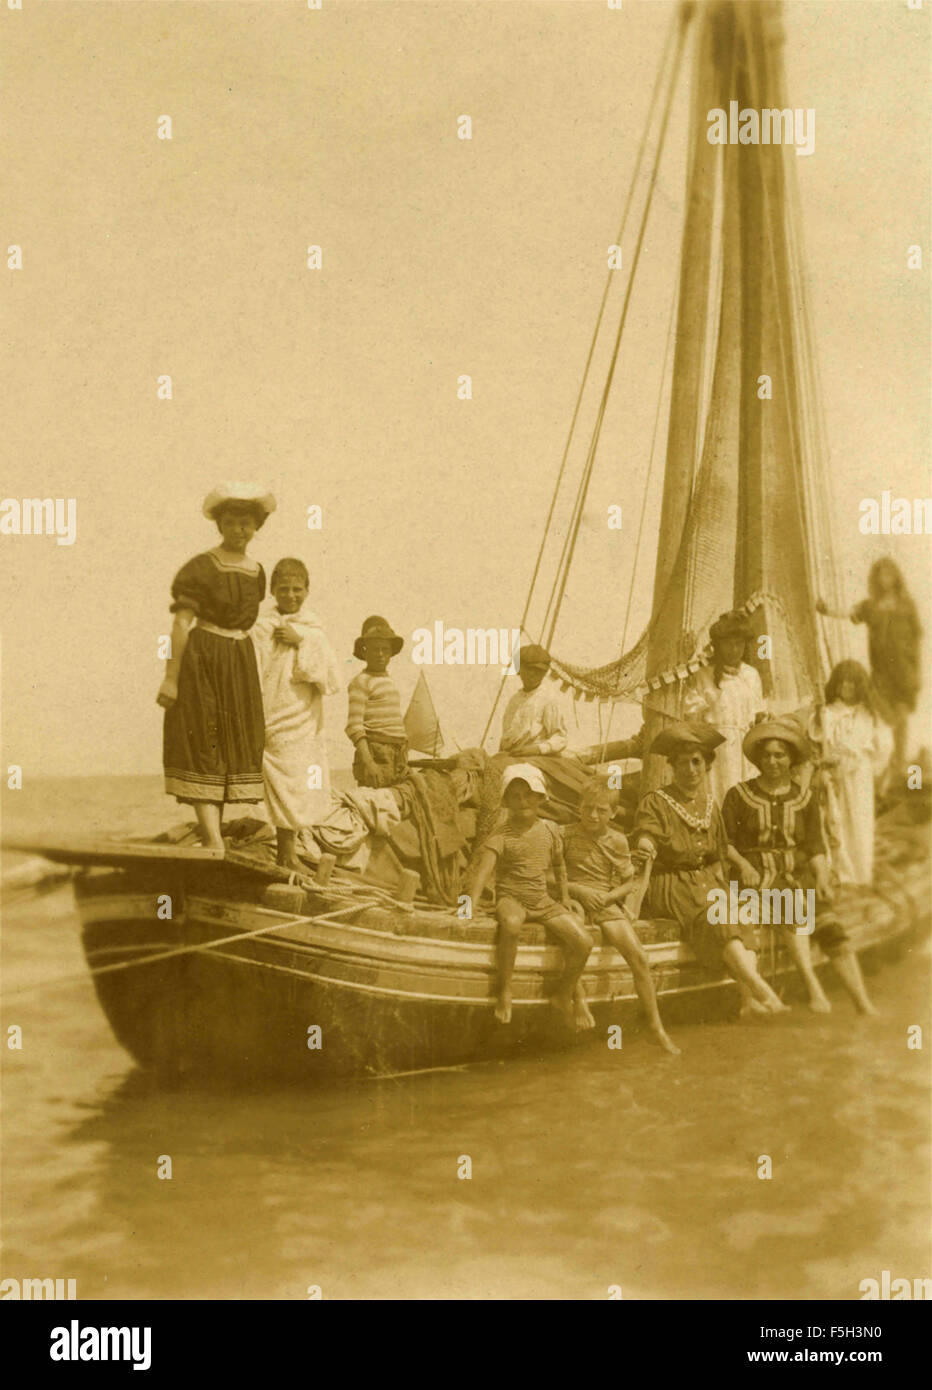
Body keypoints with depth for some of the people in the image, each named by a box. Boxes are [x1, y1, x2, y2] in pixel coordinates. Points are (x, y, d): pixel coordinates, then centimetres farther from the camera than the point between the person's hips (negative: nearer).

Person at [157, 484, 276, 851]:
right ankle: (214, 841, -15)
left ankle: (210, 827, 15)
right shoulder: (200, 568, -8)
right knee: (202, 742, -8)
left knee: (233, 743, 6)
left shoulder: (256, 572, 10)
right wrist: (171, 677, -14)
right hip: (202, 658, -6)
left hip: (240, 659, 6)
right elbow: (182, 622, -10)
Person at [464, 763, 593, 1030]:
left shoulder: (549, 830, 6)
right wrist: (471, 905, -34)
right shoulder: (502, 836, -9)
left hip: (543, 900, 4)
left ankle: (564, 994, 10)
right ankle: (504, 991, -20)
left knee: (583, 942, -16)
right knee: (511, 924, -42)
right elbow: (482, 869, -21)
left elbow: (558, 866, 21)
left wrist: (565, 899, 14)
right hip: (511, 899, -4)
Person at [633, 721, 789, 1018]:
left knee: (741, 920, -25)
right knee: (717, 921, -30)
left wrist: (719, 886, 9)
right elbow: (645, 831, -14)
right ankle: (763, 990, -43)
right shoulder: (655, 803, 2)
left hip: (707, 883, 5)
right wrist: (645, 845, -37)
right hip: (670, 886, -5)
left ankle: (749, 1000, -37)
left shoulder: (710, 805, 18)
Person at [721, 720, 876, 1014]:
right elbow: (723, 841, 6)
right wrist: (743, 864, -11)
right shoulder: (739, 796, 7)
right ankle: (814, 989, -42)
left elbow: (815, 845, 13)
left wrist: (822, 877, -4)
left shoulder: (806, 798, 15)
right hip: (758, 877, -3)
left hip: (798, 874, 3)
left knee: (832, 929, -19)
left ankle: (864, 1006, -21)